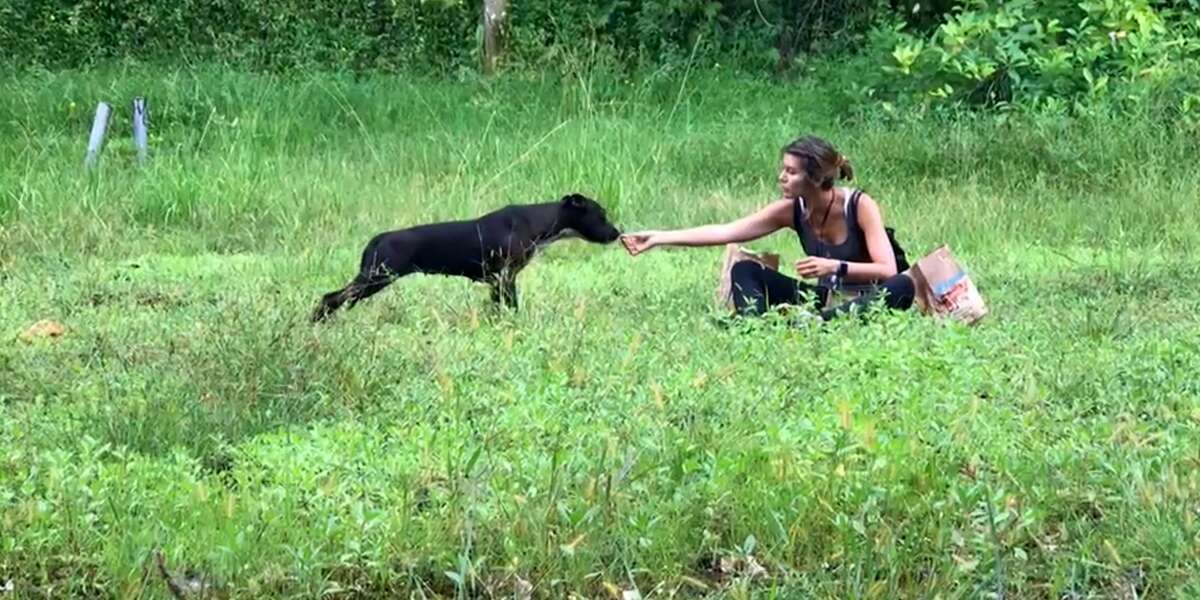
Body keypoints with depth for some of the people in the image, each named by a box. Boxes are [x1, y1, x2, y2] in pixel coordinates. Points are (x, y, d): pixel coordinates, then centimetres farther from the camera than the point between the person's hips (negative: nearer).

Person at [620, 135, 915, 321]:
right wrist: (658, 239, -15)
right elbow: (724, 232, -9)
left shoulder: (860, 206, -18)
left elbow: (887, 270, -24)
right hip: (822, 298, 5)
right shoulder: (792, 210, -6)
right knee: (745, 271, -11)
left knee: (902, 286, -38)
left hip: (864, 300, -4)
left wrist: (836, 267, -38)